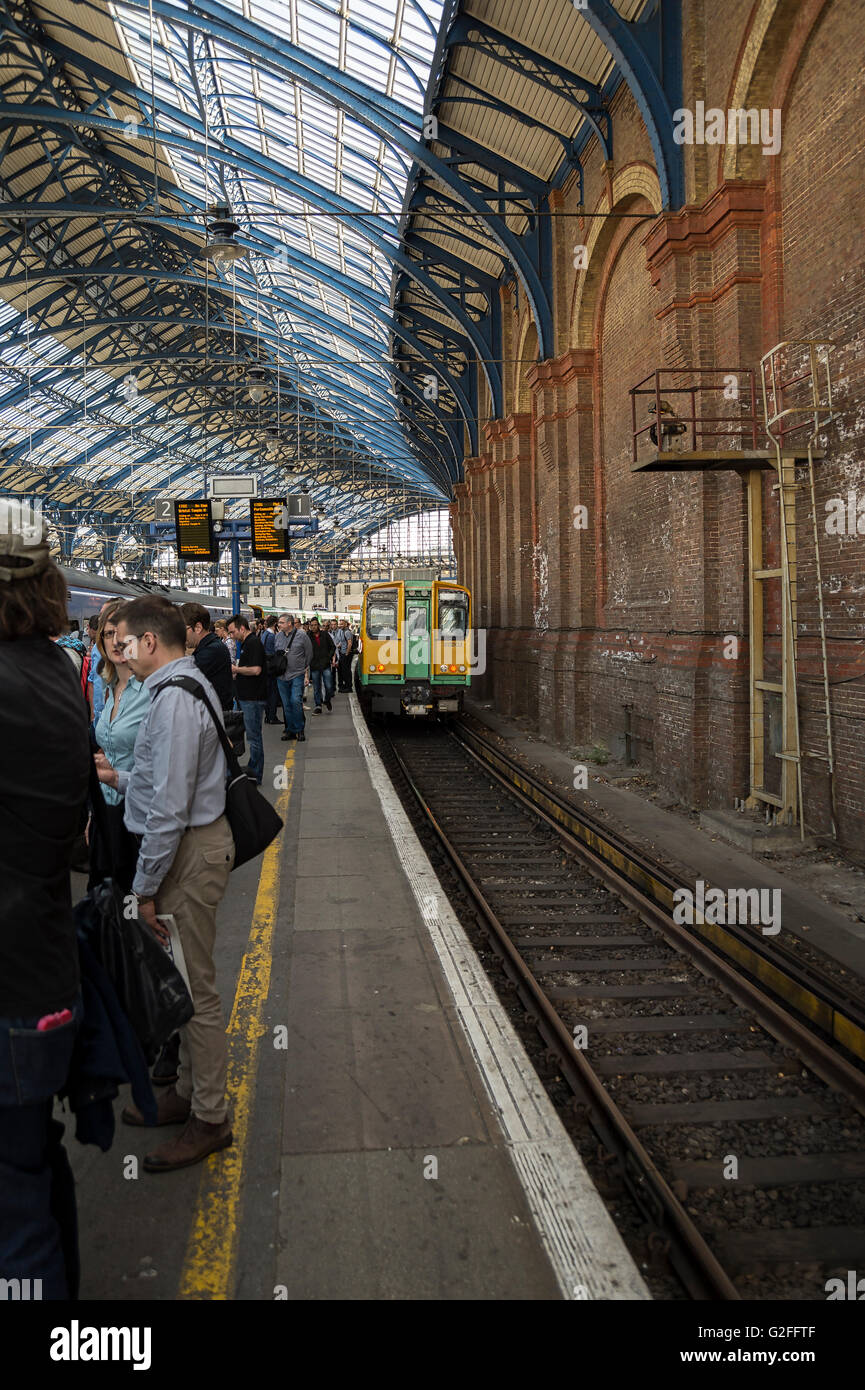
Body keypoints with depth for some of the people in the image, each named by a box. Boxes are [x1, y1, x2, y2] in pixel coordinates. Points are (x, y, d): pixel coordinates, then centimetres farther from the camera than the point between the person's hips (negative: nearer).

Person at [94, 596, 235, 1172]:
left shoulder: (174, 699, -21)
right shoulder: (191, 685, 13)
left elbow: (169, 806, -23)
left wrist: (146, 886, -17)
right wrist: (118, 777, 10)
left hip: (188, 852, -10)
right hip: (198, 843, 10)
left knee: (196, 989, 1)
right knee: (185, 983, 21)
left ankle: (210, 1120, 15)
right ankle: (189, 1090, 36)